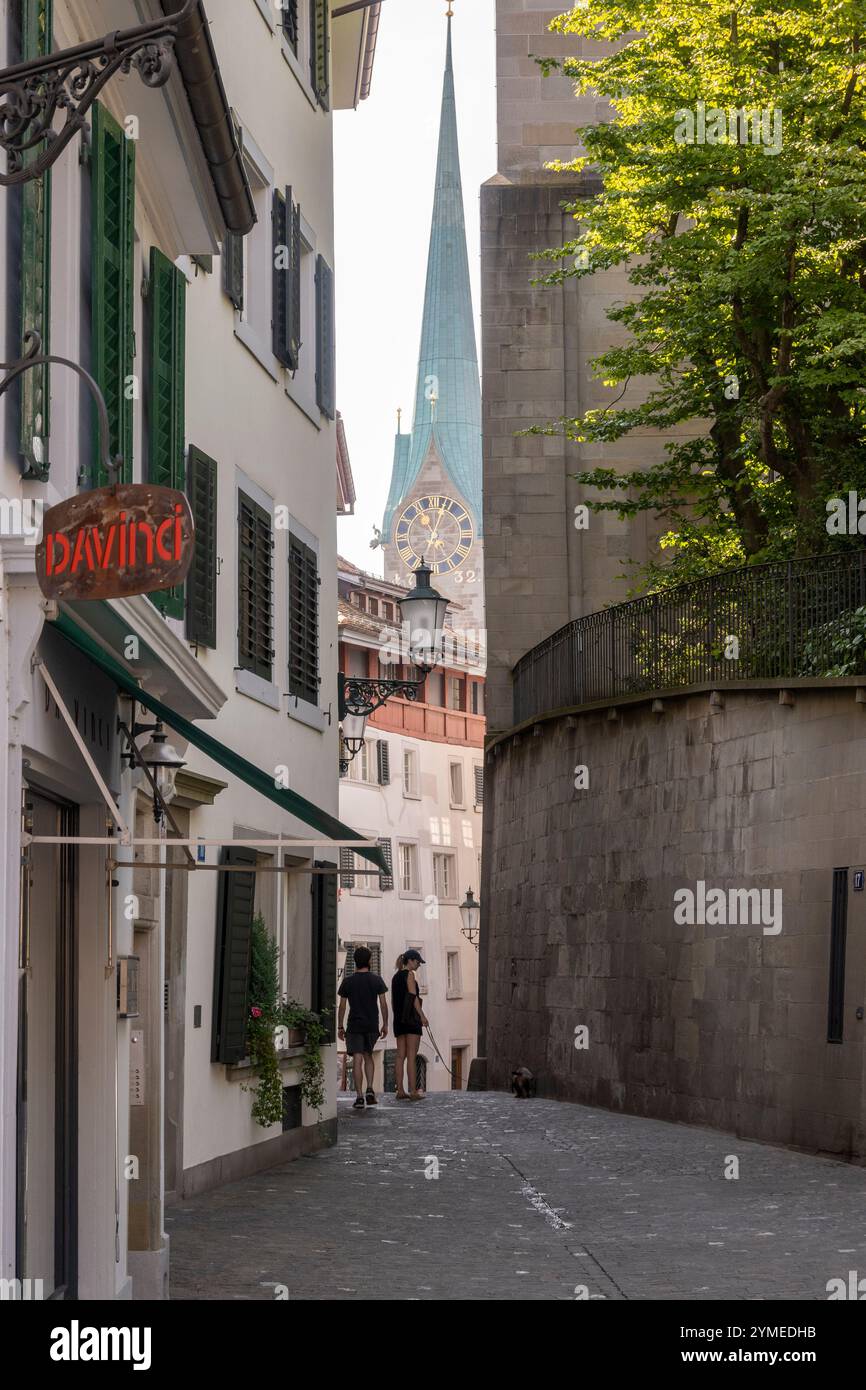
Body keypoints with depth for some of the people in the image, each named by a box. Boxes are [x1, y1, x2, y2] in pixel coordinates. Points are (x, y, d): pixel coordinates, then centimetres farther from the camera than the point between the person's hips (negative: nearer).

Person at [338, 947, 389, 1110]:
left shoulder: (348, 982, -1)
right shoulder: (376, 980, 0)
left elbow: (342, 1006, 0)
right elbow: (383, 1004, 0)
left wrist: (340, 1027, 8)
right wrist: (385, 1025, 7)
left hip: (354, 1026, -1)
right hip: (372, 1025, 1)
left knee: (357, 1060, -4)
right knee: (368, 1056, 19)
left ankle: (359, 1097, -10)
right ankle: (370, 1090, 4)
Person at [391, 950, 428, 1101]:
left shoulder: (396, 977, 16)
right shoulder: (409, 975, -7)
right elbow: (413, 996, -13)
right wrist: (422, 1016, -13)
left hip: (398, 1018, 8)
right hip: (411, 1017, -8)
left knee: (401, 1056, 6)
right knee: (412, 1056, -9)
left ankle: (400, 1090, 4)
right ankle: (413, 1091, -12)